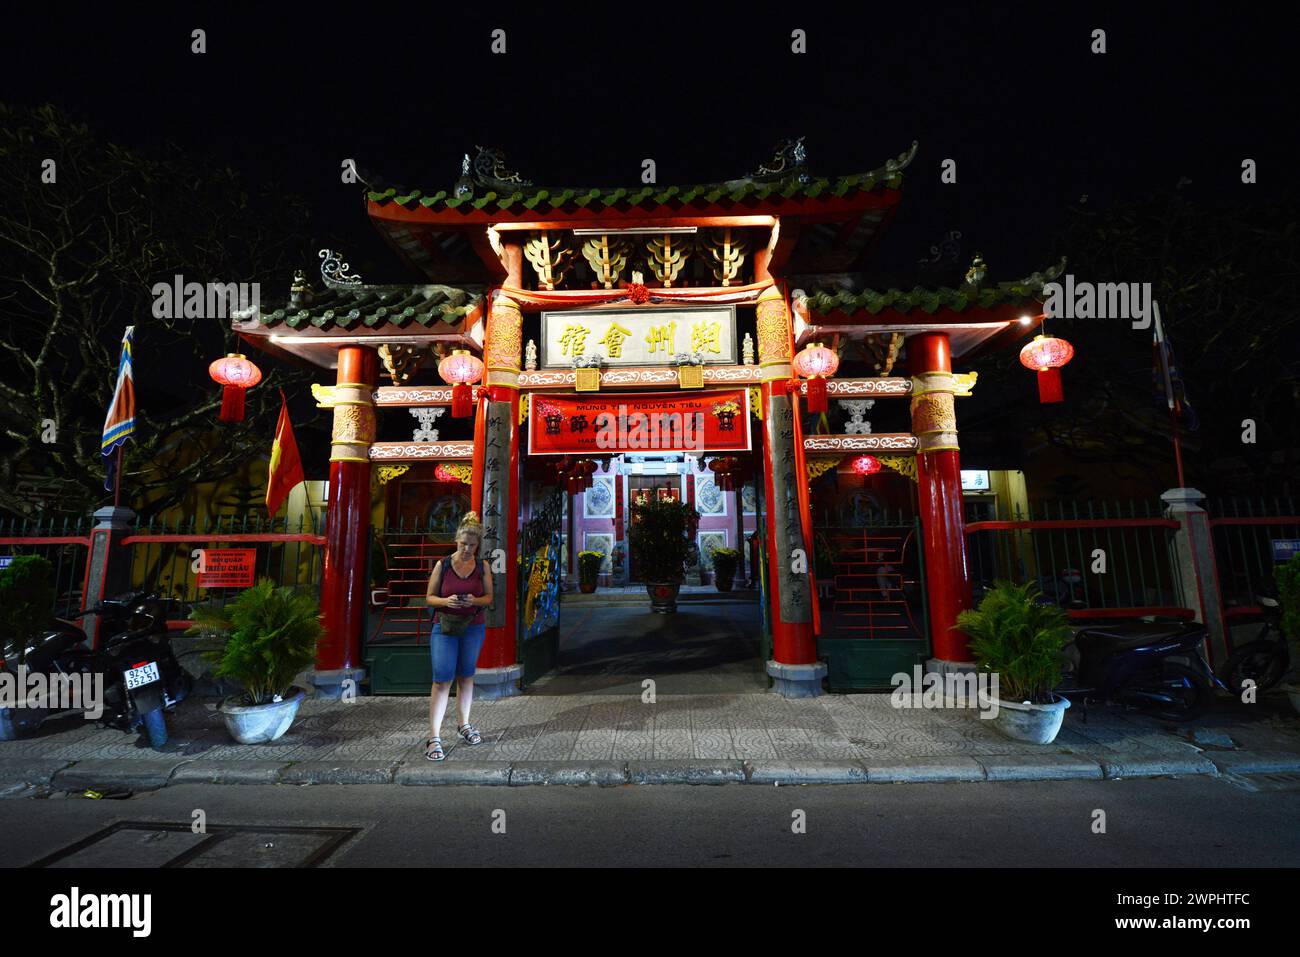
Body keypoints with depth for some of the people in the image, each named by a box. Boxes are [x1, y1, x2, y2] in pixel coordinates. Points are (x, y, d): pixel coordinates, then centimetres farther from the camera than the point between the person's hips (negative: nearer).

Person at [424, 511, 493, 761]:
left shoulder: (482, 567, -3)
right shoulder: (442, 565, -7)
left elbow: (489, 597, 4)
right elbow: (429, 597, -1)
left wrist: (475, 600, -17)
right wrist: (446, 601, -21)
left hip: (473, 628, 2)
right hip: (445, 627, -2)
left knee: (466, 676, 15)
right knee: (442, 679, -6)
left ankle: (464, 724, 32)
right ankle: (434, 738, 0)